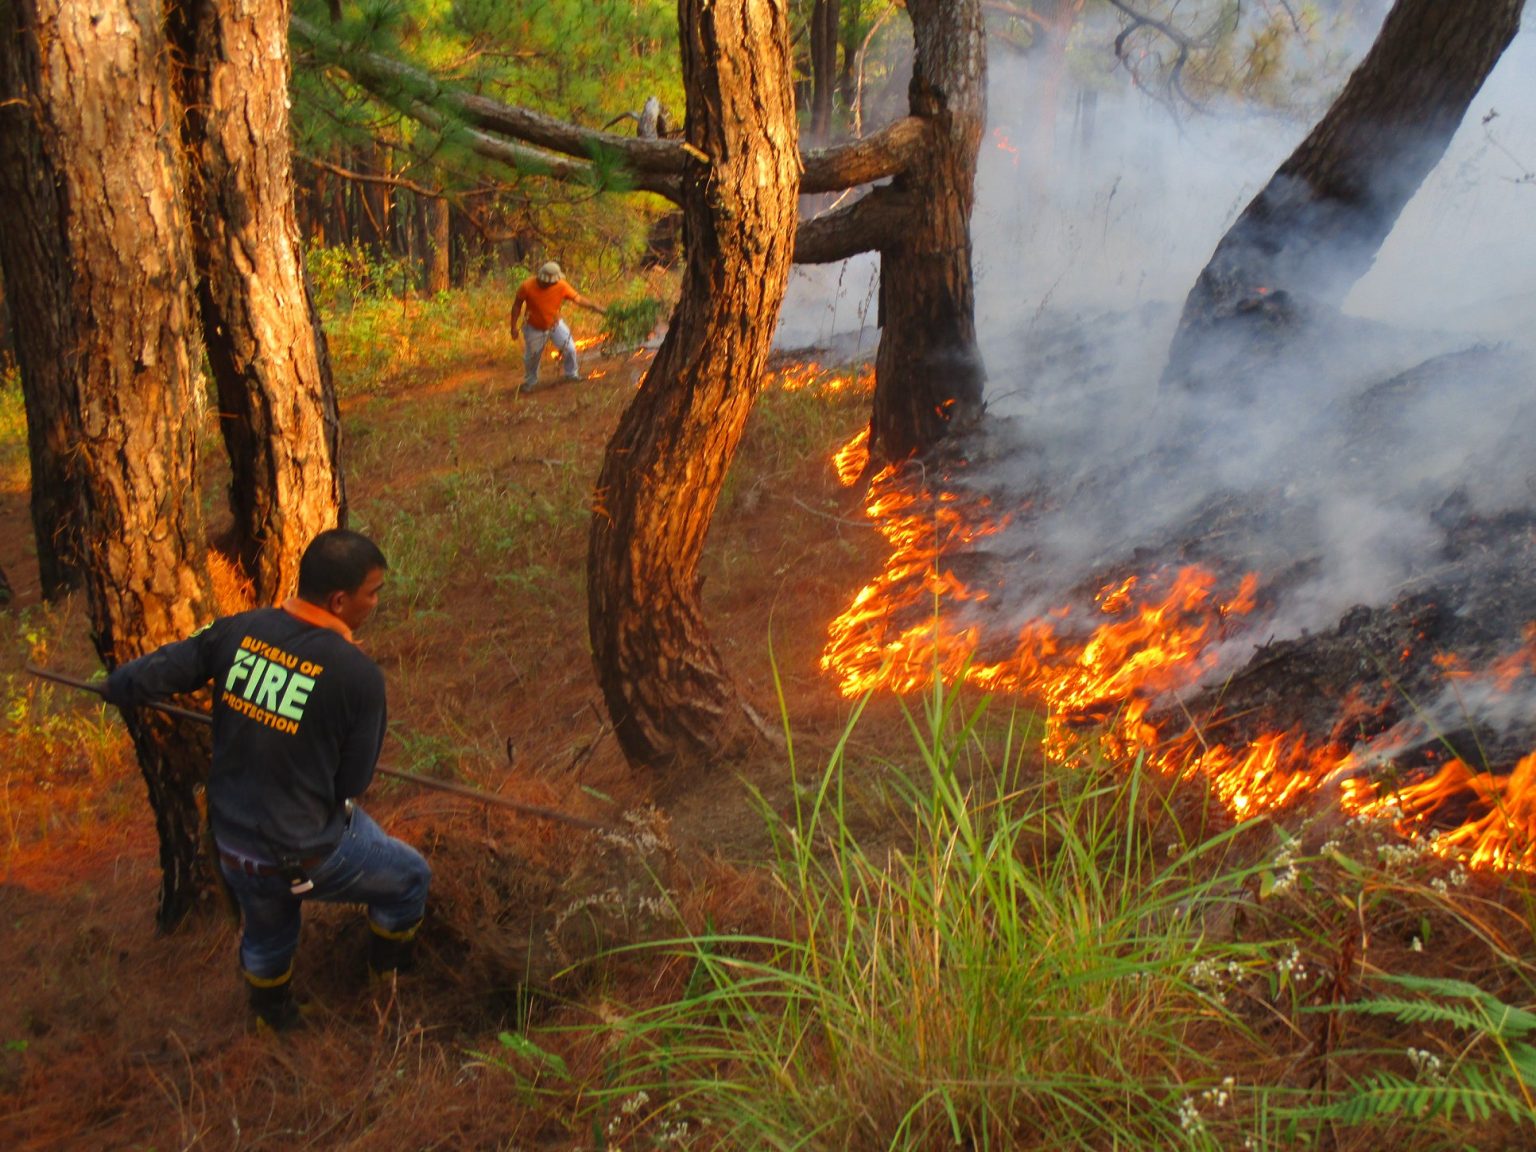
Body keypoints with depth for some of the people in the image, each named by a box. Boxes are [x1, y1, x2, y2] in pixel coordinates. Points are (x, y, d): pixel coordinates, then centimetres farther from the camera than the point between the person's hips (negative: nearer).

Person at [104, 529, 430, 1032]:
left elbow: (134, 682, -5)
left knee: (265, 936, 35)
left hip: (232, 841, 6)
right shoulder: (358, 675, -25)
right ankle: (389, 975, 47)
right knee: (410, 879, 24)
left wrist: (120, 684, 18)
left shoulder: (237, 631, -13)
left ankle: (272, 1015, 62)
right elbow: (353, 782, -15)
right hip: (308, 858, -5)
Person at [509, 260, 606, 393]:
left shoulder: (561, 285, -23)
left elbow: (577, 298, -16)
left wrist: (594, 306, -26)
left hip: (555, 324, 2)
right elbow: (517, 305, -14)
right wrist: (514, 326, -13)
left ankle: (572, 374, 25)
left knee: (570, 349, -3)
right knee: (531, 357, 12)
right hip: (535, 329, -2)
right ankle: (530, 382, 39)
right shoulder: (527, 286, -28)